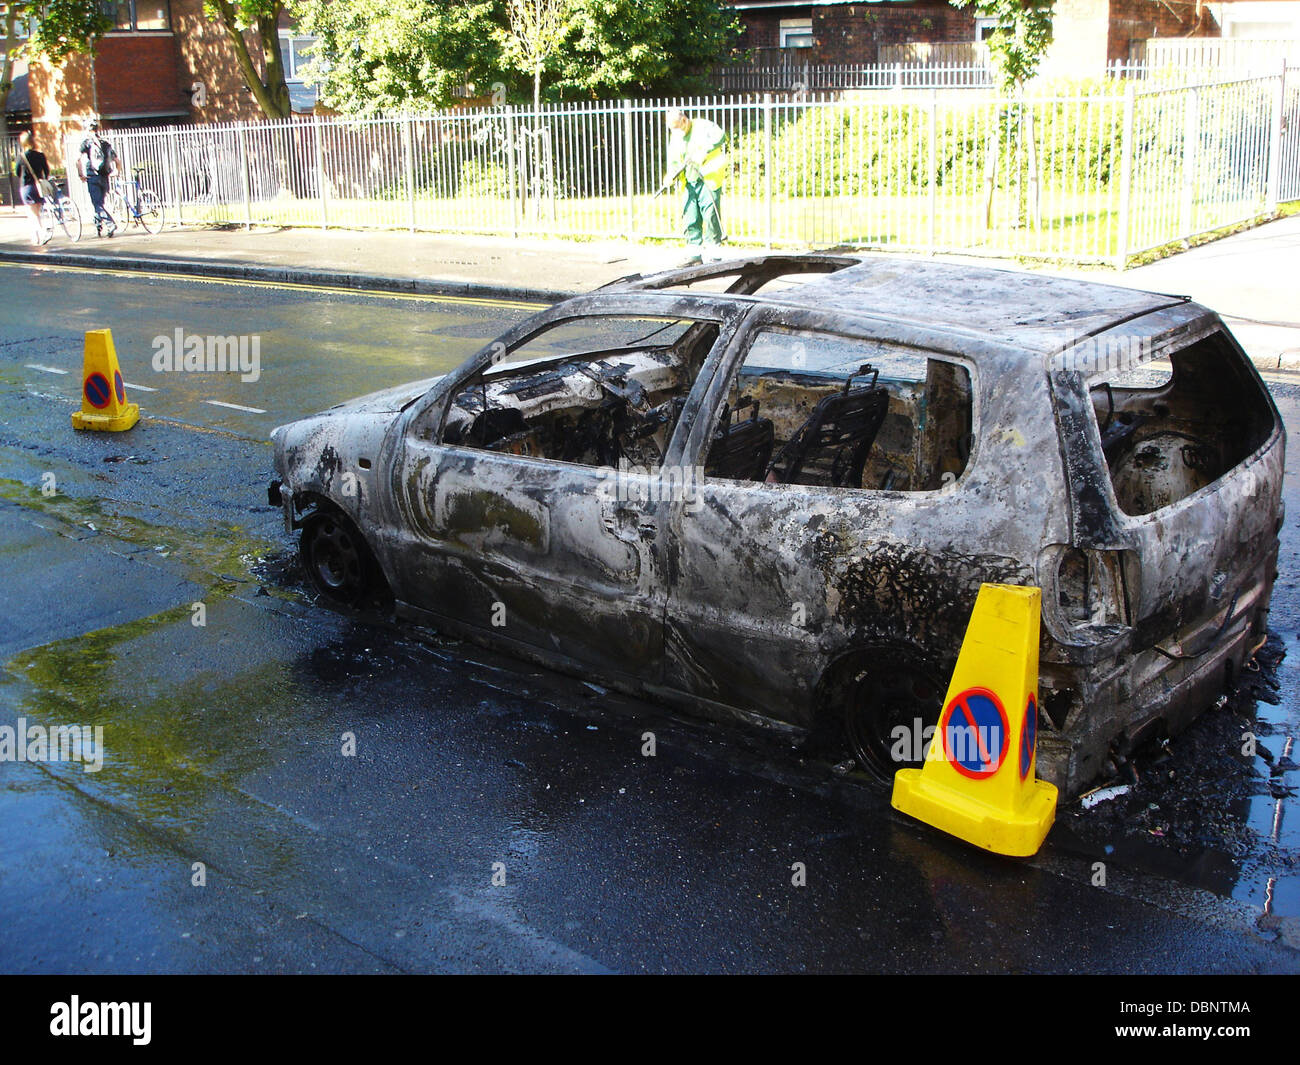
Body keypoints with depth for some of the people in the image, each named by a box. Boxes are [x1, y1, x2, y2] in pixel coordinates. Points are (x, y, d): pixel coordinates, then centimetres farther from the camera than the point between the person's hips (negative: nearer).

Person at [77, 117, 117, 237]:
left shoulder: (86, 142, -2)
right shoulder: (106, 143, 12)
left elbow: (79, 159, -14)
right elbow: (116, 159, 14)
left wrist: (81, 174, -6)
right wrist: (114, 171, 27)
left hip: (92, 177, -5)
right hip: (104, 178, 5)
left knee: (97, 204, -7)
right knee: (100, 203, 16)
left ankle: (111, 224, -24)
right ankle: (98, 227, 21)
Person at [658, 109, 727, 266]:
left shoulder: (703, 126, -5)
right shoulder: (674, 137, 16)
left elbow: (719, 136, -23)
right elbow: (674, 162, 21)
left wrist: (703, 151, -34)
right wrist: (670, 177, 1)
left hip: (709, 180, -6)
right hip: (689, 183, 6)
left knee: (710, 215, -7)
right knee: (690, 219, 3)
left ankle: (712, 251, 2)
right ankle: (696, 253, 9)